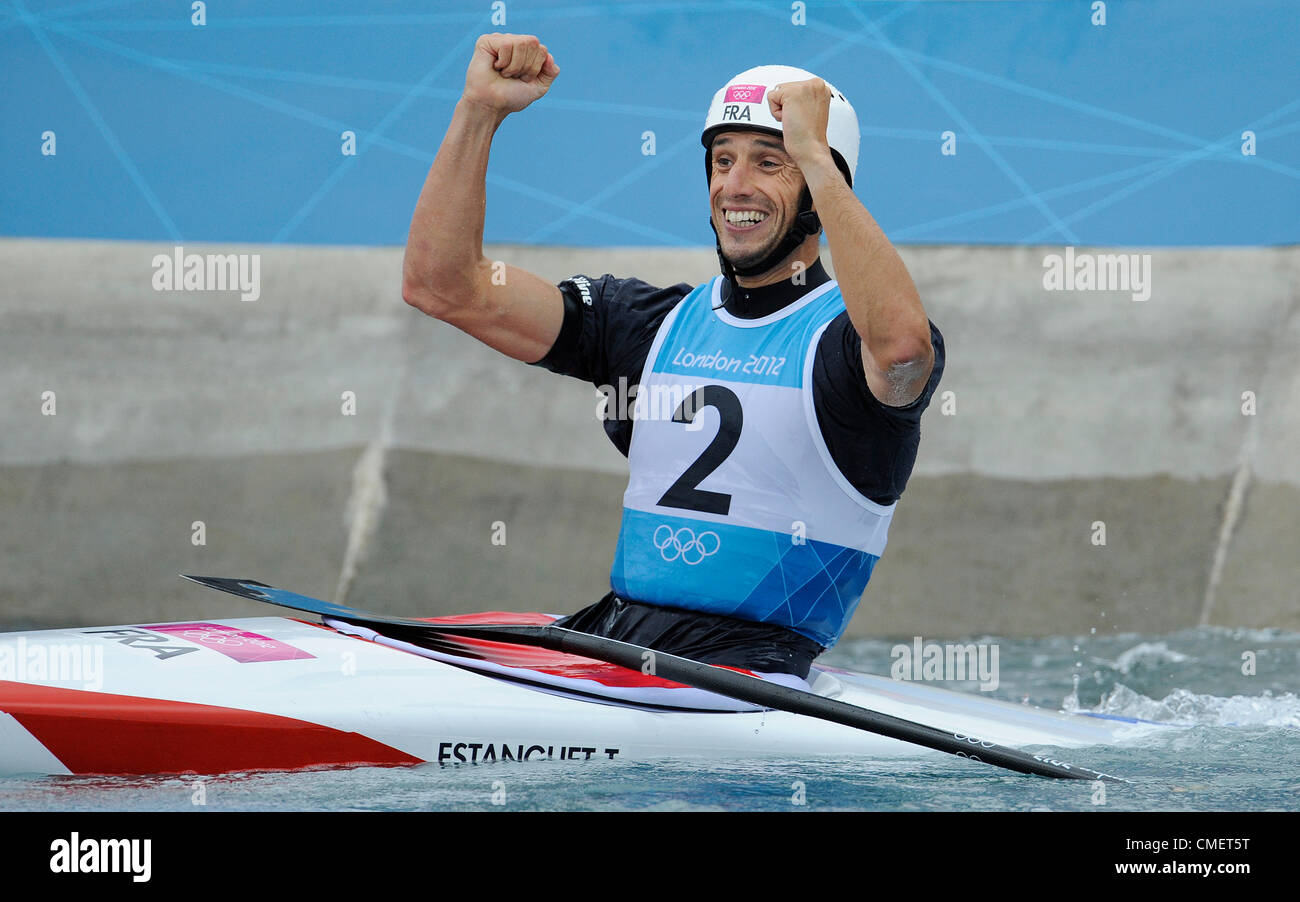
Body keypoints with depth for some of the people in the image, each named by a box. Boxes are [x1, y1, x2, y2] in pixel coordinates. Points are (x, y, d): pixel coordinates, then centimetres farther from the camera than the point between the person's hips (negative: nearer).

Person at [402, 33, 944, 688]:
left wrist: (814, 154, -23)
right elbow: (443, 286, 11)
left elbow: (902, 344, -30)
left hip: (749, 660, -6)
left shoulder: (843, 330, -2)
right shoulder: (657, 323, 16)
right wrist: (479, 110, 1)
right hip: (606, 632, 6)